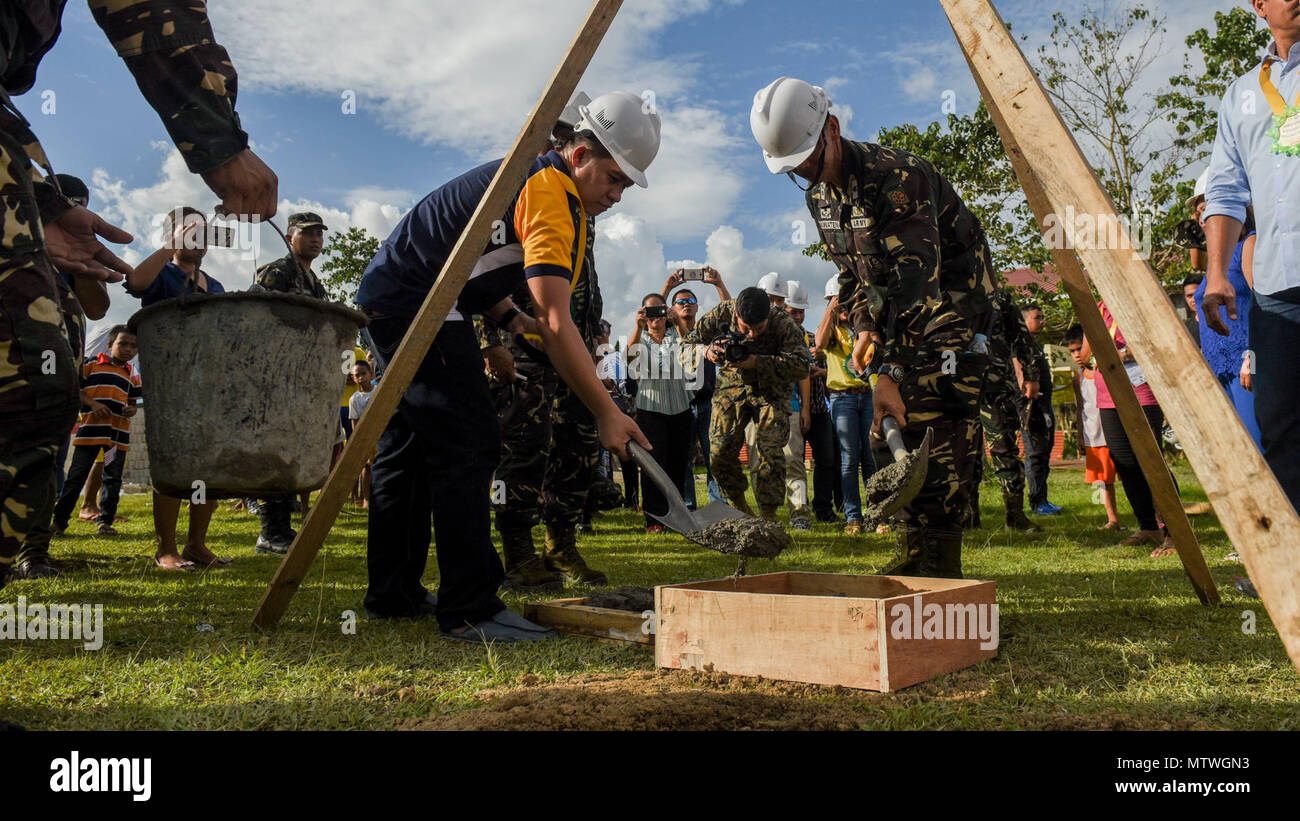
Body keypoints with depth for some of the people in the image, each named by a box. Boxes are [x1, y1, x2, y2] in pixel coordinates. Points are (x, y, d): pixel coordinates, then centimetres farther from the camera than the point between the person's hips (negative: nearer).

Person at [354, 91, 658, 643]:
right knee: (467, 447, -13)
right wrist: (607, 414, -27)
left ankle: (391, 594, 22)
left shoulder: (535, 178, 14)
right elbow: (556, 323, -28)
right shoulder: (549, 195, -18)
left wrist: (508, 317, 7)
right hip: (417, 305, -11)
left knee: (410, 444, 13)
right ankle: (470, 611, -11)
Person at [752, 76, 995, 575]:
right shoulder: (818, 195, 3)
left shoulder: (896, 177, -26)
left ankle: (941, 570, -10)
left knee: (939, 432, -15)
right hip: (901, 314, 9)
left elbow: (916, 282, -32)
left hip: (952, 303, -8)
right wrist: (865, 327, 0)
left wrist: (891, 374, -36)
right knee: (893, 431, 5)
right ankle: (912, 558, 13)